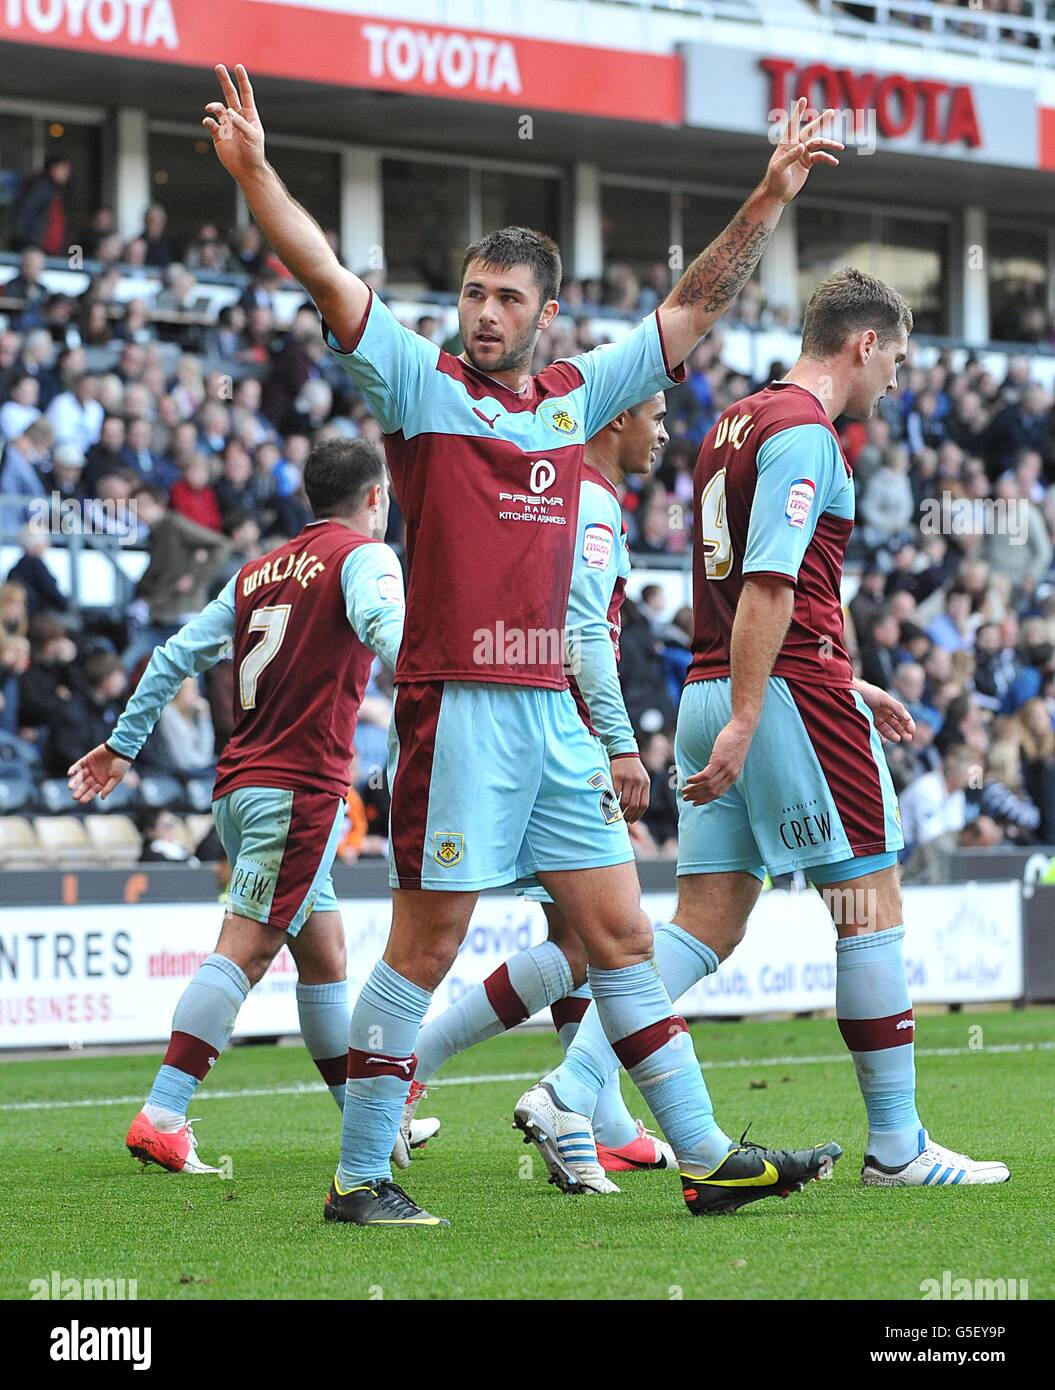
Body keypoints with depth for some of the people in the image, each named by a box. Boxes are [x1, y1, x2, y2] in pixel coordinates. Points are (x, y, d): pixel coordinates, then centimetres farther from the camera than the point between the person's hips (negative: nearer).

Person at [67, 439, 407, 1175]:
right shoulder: (364, 555, -1)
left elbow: (178, 655, 20)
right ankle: (161, 1117, -21)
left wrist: (123, 745, 26)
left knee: (323, 952, 15)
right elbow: (384, 623, -24)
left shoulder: (260, 572, 19)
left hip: (241, 784, 8)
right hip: (300, 786, -8)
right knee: (244, 951, -13)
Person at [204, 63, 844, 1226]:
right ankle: (359, 1176, 4)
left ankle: (705, 1154, 13)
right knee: (426, 946, -4)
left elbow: (695, 305, 20)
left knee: (620, 935, 9)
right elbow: (328, 279, -14)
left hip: (552, 711, 6)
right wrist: (253, 174, -26)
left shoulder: (577, 396, 13)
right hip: (455, 703, -6)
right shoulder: (421, 385, -1)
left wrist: (770, 200, 16)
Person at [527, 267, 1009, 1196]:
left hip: (715, 693, 9)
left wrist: (846, 685, 30)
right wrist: (742, 723, -25)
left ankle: (572, 1087, -8)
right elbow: (768, 583, -20)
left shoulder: (737, 426, 19)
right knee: (872, 903, 0)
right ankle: (896, 1145, 3)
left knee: (707, 924, 5)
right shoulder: (804, 433, -11)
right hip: (791, 692, -9)